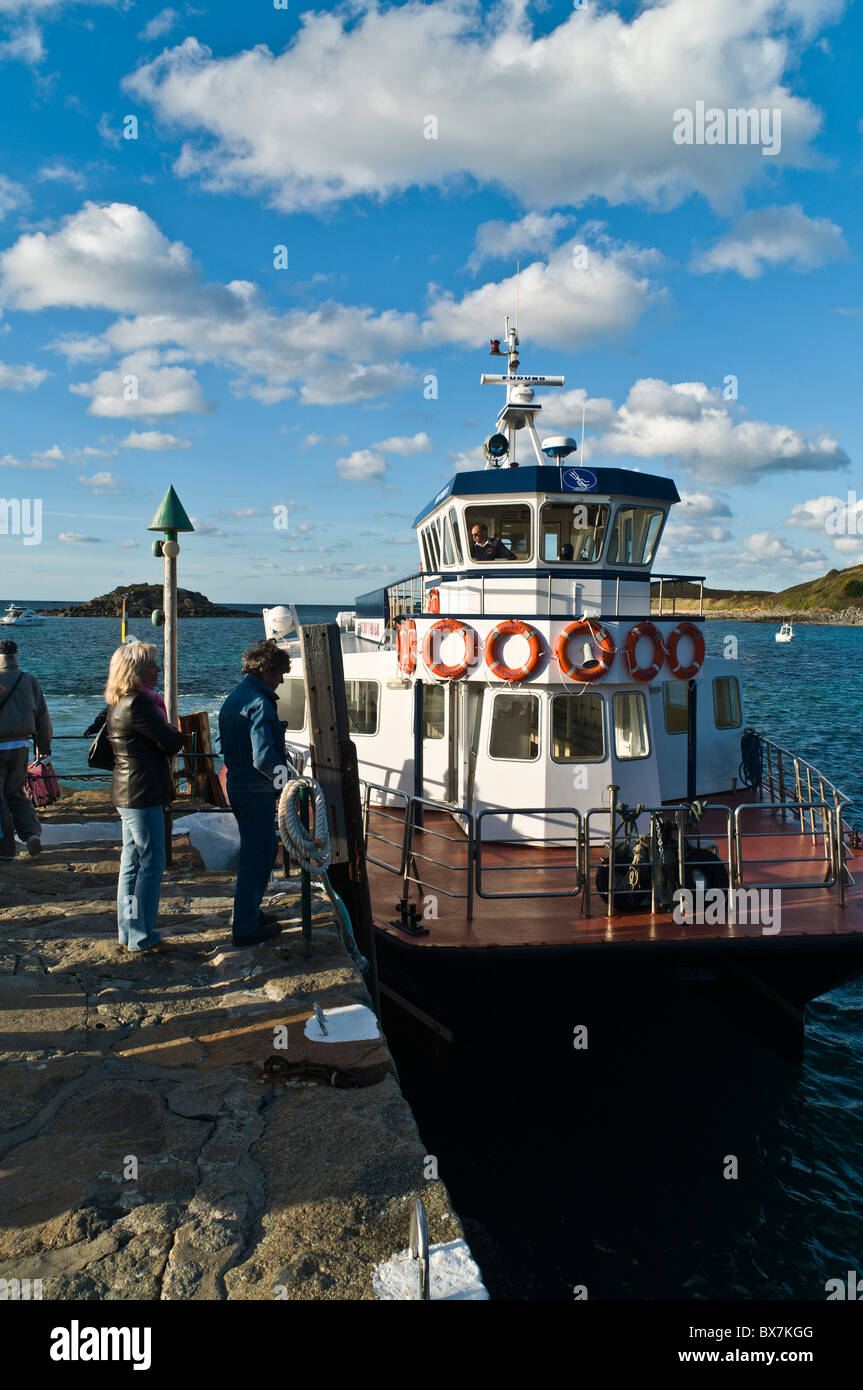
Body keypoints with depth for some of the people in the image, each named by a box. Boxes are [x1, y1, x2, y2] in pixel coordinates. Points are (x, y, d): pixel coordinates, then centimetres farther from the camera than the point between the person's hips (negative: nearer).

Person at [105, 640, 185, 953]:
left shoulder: (117, 704, 13)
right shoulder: (138, 704, -19)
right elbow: (172, 744, -18)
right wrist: (175, 732, 5)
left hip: (127, 794, 10)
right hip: (144, 794, -10)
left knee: (132, 862, 16)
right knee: (151, 863, -3)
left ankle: (128, 932, 25)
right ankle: (142, 936, 4)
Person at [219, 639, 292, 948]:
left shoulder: (233, 698, 12)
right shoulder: (259, 704, -20)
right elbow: (264, 757, -27)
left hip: (237, 784, 10)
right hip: (256, 791, -10)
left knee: (266, 846, 22)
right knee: (255, 856, 0)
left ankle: (250, 911, 33)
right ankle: (245, 929, 9)